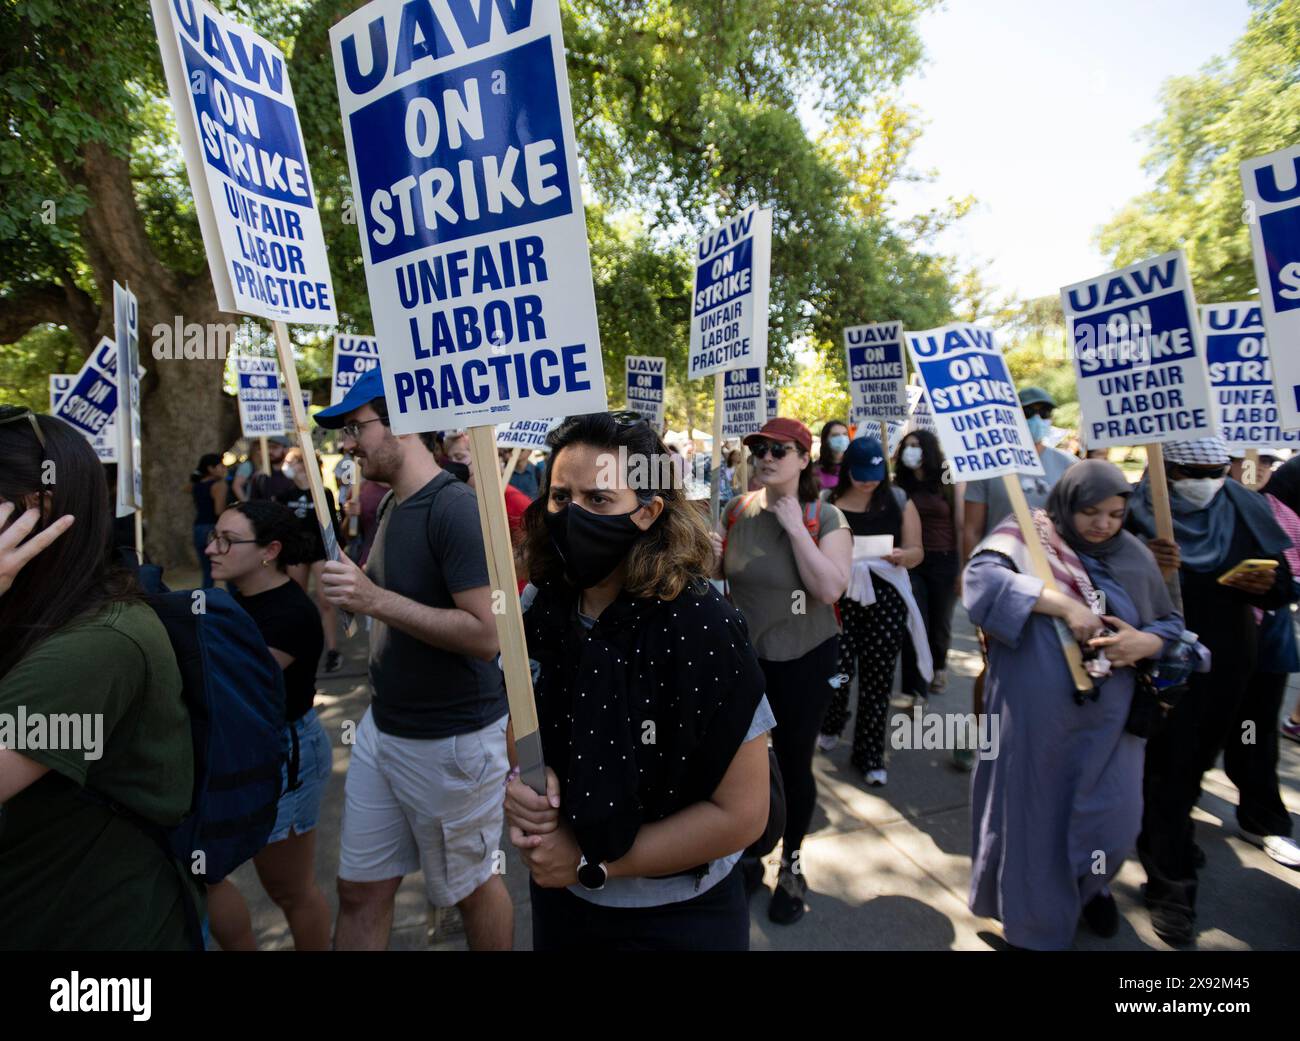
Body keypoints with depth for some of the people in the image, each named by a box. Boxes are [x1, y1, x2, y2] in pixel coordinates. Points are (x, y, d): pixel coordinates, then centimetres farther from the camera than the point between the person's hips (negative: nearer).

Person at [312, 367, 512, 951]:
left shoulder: (454, 508, -22)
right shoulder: (390, 506, 6)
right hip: (383, 728, 8)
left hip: (451, 741, -8)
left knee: (471, 887, 15)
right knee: (360, 890, 18)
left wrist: (376, 600, -29)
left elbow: (485, 634, -27)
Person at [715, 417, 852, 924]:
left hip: (804, 659, -3)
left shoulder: (826, 517, -13)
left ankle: (792, 863, 38)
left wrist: (794, 526, -26)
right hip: (743, 655, 4)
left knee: (794, 763, 12)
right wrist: (708, 556, -12)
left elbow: (830, 588, -26)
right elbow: (720, 571, 12)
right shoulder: (738, 509, -2)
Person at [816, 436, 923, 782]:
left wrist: (902, 556, -16)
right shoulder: (827, 501, 0)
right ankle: (832, 723, 31)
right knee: (838, 669, -5)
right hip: (839, 596, -1)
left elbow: (917, 551, 7)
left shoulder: (899, 501, 5)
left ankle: (870, 754, 22)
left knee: (877, 678, 5)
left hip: (886, 599, 2)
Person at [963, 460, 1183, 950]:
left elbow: (1171, 623, 11)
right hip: (1036, 713, -3)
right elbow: (980, 577, -24)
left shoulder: (1134, 557, 4)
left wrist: (1144, 643, -12)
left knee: (1113, 817, 8)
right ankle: (1036, 916, 36)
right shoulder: (1025, 536, -7)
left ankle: (1091, 885, 43)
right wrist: (1062, 602, -28)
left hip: (1107, 714, 3)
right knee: (1035, 813, 10)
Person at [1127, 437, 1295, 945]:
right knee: (1169, 765, 2)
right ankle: (1171, 885, 15)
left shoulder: (1247, 510, 2)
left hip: (1226, 662, 5)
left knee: (1195, 759, 21)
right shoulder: (1136, 513, -12)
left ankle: (1164, 833, 46)